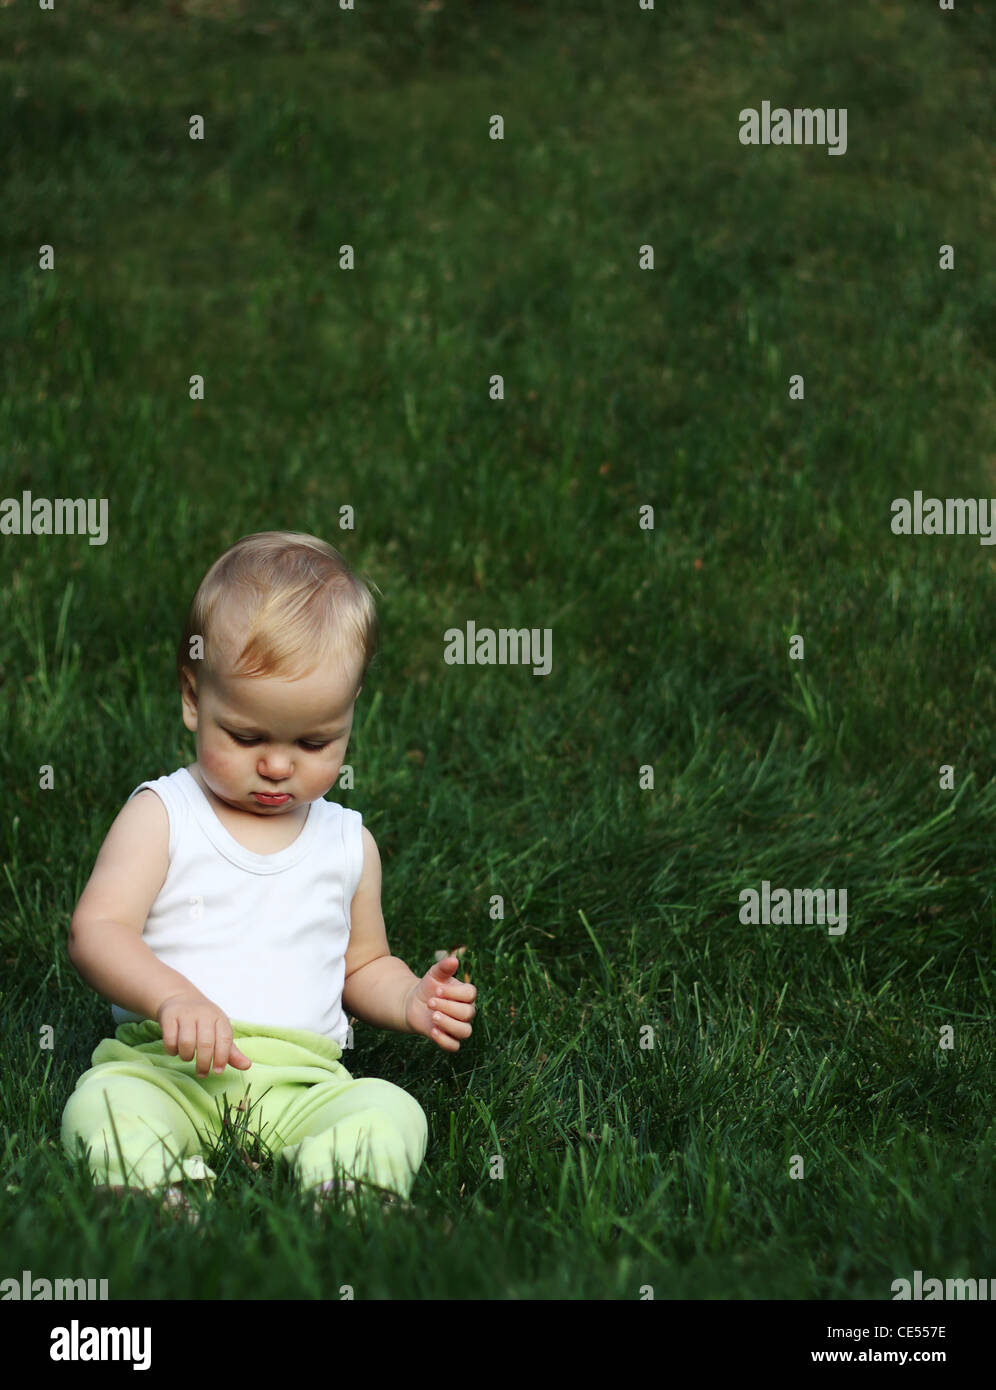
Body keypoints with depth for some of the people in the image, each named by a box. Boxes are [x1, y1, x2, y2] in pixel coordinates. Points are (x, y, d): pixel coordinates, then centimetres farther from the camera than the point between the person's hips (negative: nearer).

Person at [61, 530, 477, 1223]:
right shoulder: (162, 815, 8)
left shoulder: (349, 842, 19)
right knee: (103, 1106, -34)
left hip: (303, 1080, 2)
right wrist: (170, 993, -25)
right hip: (164, 1067, -2)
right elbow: (97, 931, -4)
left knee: (391, 1115, -28)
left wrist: (411, 1000, 7)